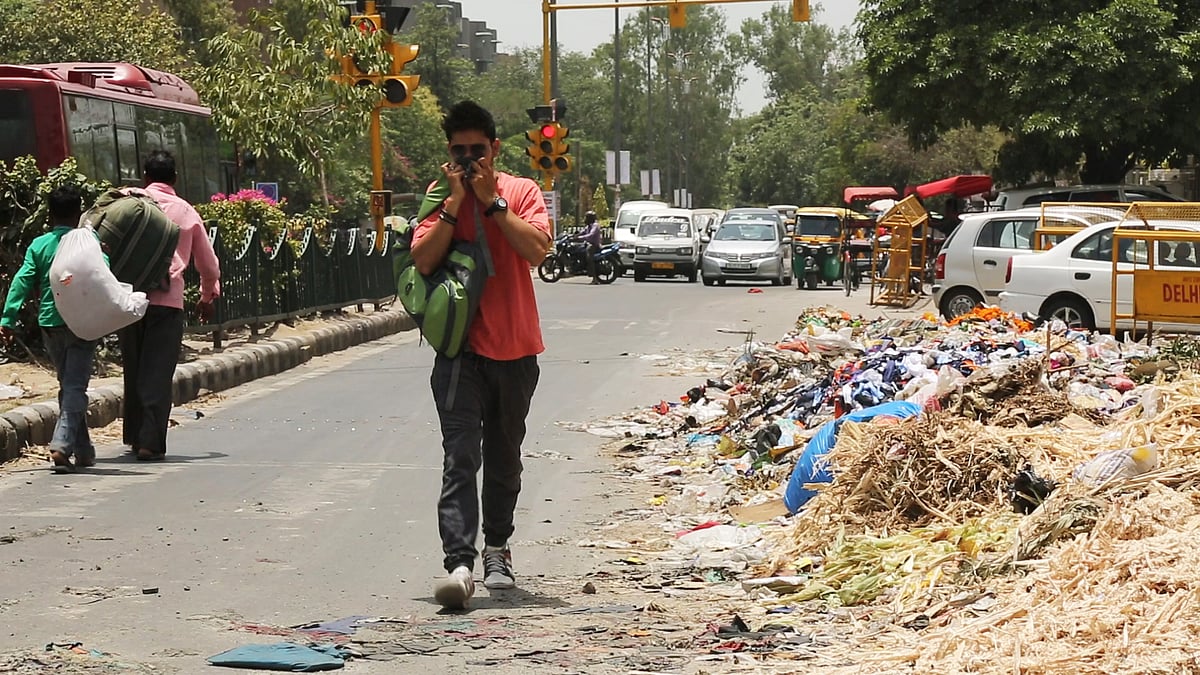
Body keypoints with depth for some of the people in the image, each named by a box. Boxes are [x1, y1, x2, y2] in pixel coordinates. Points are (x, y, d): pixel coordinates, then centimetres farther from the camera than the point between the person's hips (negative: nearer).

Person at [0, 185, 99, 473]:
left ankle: (83, 451, 22)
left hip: (49, 324, 4)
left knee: (67, 385, 17)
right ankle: (62, 446, -24)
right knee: (75, 387, -5)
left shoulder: (38, 245, 4)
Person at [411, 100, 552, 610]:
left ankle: (497, 549, 31)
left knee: (503, 460, 15)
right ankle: (459, 563, -22)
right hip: (459, 349, -1)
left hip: (515, 350, 2)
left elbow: (537, 248, -13)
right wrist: (456, 202, -12)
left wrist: (491, 201, -13)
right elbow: (423, 260, -9)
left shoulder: (522, 191, 3)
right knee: (460, 458, -14)